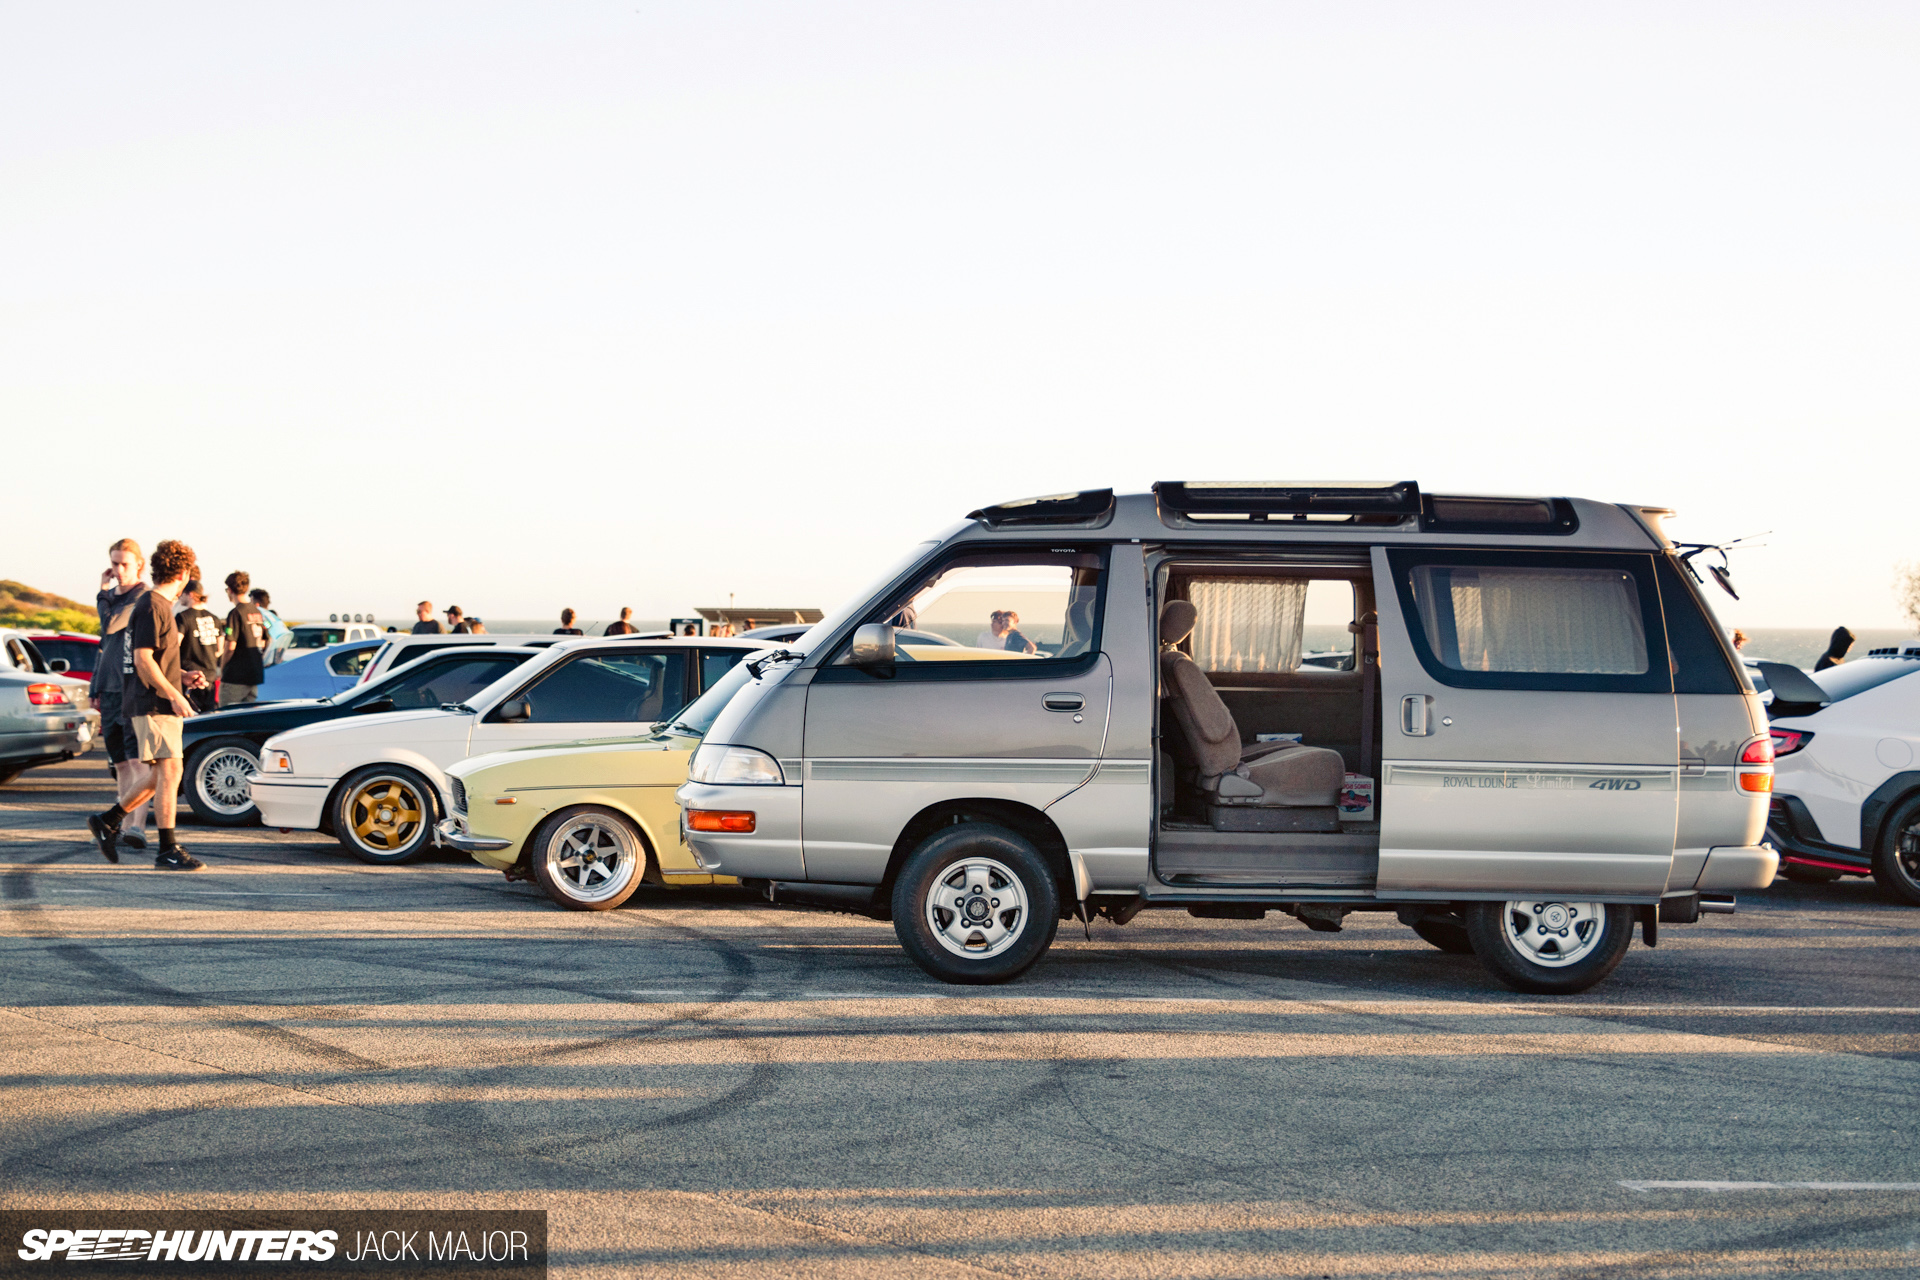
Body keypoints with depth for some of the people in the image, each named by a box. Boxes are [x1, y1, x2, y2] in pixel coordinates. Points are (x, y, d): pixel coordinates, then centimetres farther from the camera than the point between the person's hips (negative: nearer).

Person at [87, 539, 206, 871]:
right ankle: (167, 850, -9)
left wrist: (182, 679, 14)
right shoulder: (151, 607, -13)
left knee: (160, 775, 12)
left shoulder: (162, 607, 18)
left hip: (163, 704, 10)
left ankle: (107, 821, 23)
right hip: (153, 705, -10)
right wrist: (173, 694, -20)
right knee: (169, 771, -10)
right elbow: (142, 660, -19)